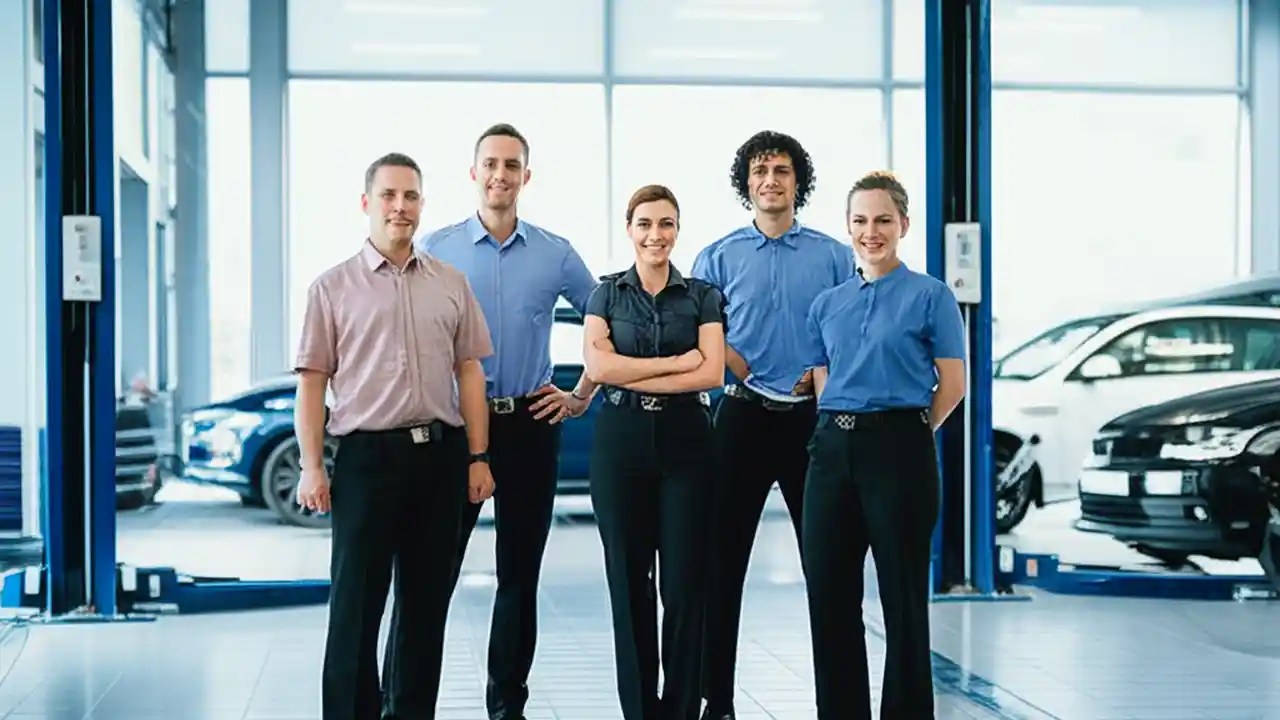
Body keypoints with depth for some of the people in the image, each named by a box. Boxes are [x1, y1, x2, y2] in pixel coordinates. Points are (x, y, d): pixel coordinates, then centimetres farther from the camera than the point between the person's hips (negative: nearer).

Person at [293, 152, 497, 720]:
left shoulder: (451, 284, 10)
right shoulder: (332, 287, 2)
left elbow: (469, 371, 9)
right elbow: (312, 383, 0)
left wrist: (478, 458, 3)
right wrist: (312, 468, -7)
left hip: (440, 454, 3)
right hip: (366, 455, -3)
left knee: (426, 602, 9)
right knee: (356, 603, 0)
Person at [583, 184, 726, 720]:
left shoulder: (703, 296, 6)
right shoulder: (607, 293, 7)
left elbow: (712, 373, -7)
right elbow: (597, 366, -8)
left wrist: (633, 376, -12)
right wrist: (677, 362, -11)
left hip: (684, 440, 0)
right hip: (620, 441, 1)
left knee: (684, 582, -1)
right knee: (628, 581, 4)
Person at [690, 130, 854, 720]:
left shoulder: (832, 255, 6)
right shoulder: (719, 257, 5)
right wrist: (734, 363, -9)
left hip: (813, 416, 0)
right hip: (745, 415, 0)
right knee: (724, 559, 1)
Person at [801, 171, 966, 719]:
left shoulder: (930, 296, -1)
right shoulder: (826, 304, 13)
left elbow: (953, 384, -2)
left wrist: (908, 431, 3)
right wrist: (840, 429, 8)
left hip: (897, 449, -5)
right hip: (833, 448, 5)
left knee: (902, 593, 1)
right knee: (829, 593, 6)